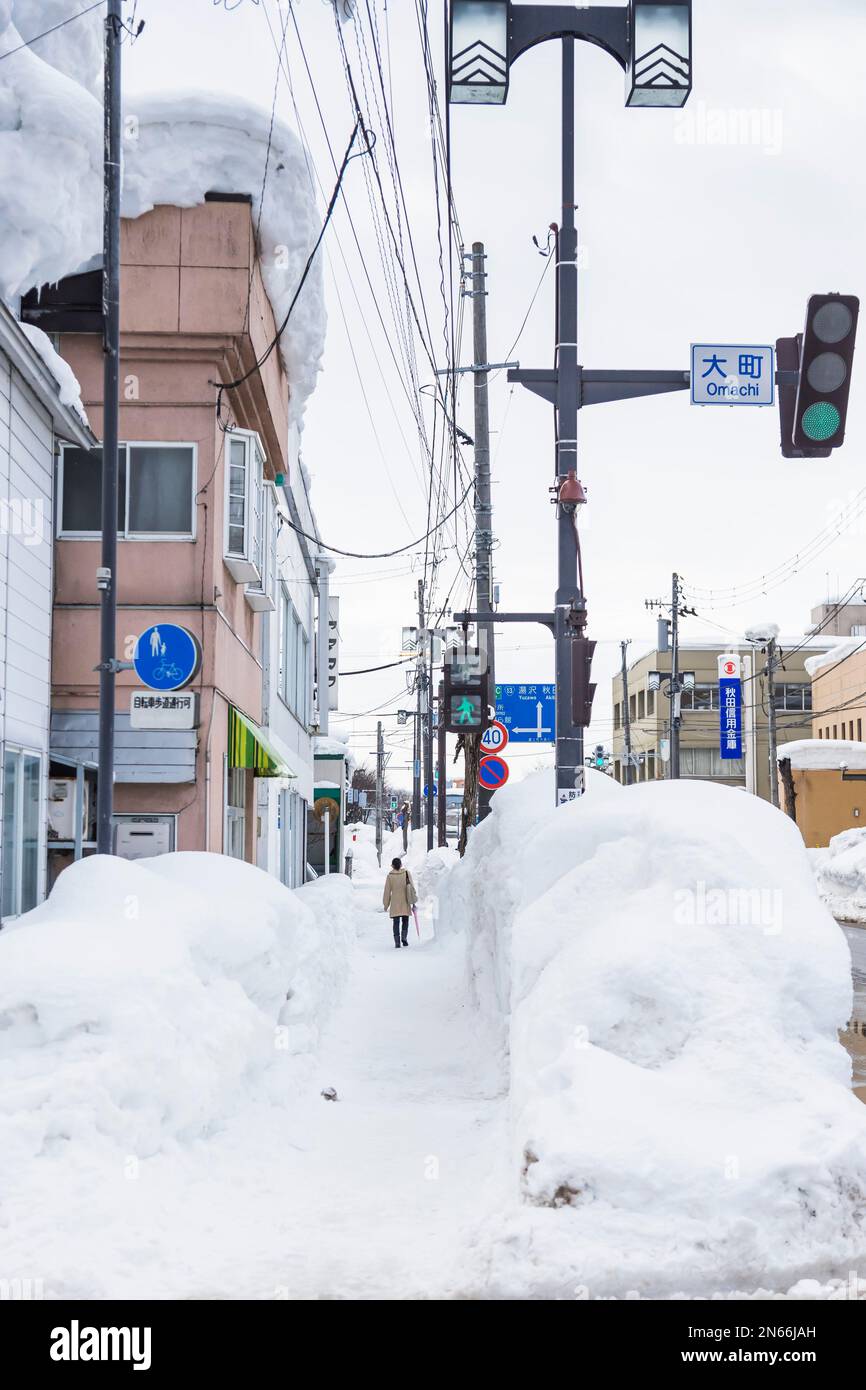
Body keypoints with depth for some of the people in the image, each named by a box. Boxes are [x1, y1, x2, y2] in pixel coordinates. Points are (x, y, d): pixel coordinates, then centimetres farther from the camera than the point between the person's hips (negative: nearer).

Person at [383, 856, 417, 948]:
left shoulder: (390, 876, -4)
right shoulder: (407, 873, -1)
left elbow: (387, 891, 0)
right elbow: (411, 887, 0)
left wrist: (386, 905, 9)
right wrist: (413, 901, 7)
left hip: (395, 904, -1)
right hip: (405, 903, 1)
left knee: (396, 923, 4)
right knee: (405, 921, 14)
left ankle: (397, 941, -4)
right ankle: (404, 937, -6)